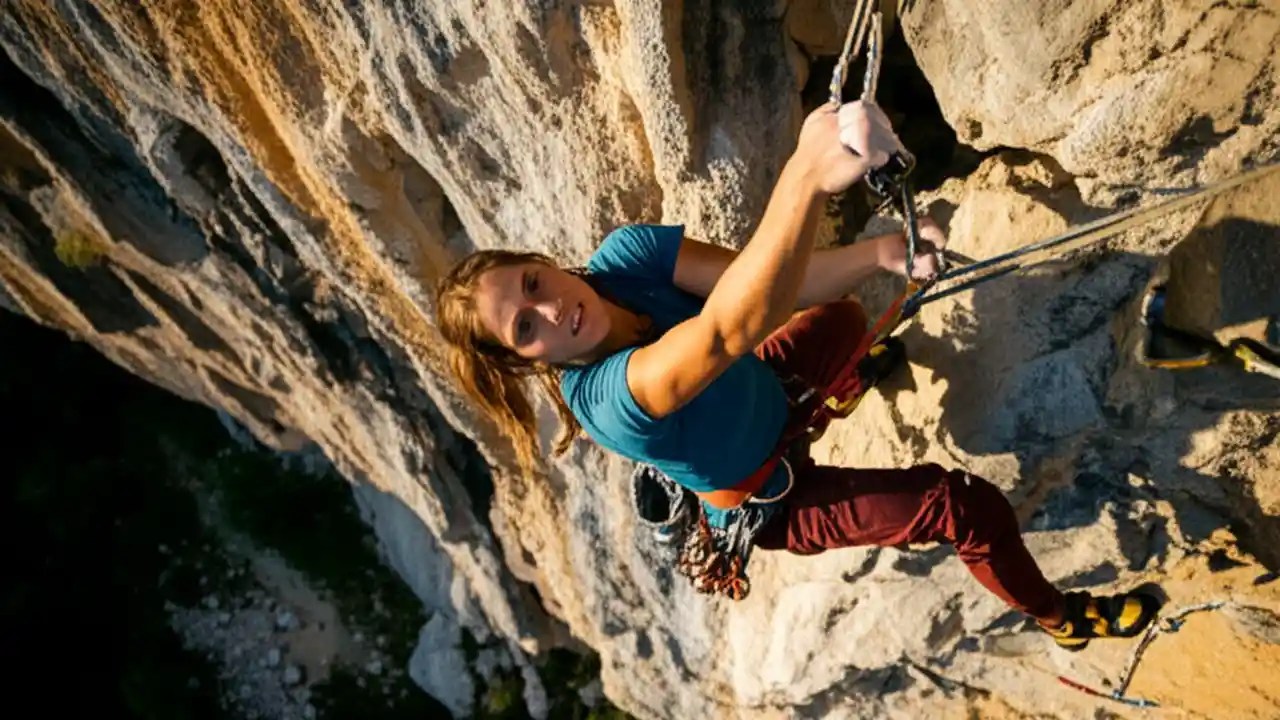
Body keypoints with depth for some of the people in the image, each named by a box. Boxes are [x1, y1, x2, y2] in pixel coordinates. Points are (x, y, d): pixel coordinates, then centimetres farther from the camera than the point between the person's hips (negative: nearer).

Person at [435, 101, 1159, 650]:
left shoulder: (626, 256, -24)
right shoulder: (608, 399, -43)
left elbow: (775, 286, -30)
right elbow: (730, 329, -62)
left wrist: (879, 253, -48)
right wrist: (807, 175, -77)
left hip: (764, 399, 6)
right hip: (774, 505, -6)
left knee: (843, 317, 28)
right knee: (971, 505, -9)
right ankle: (1064, 617, 25)